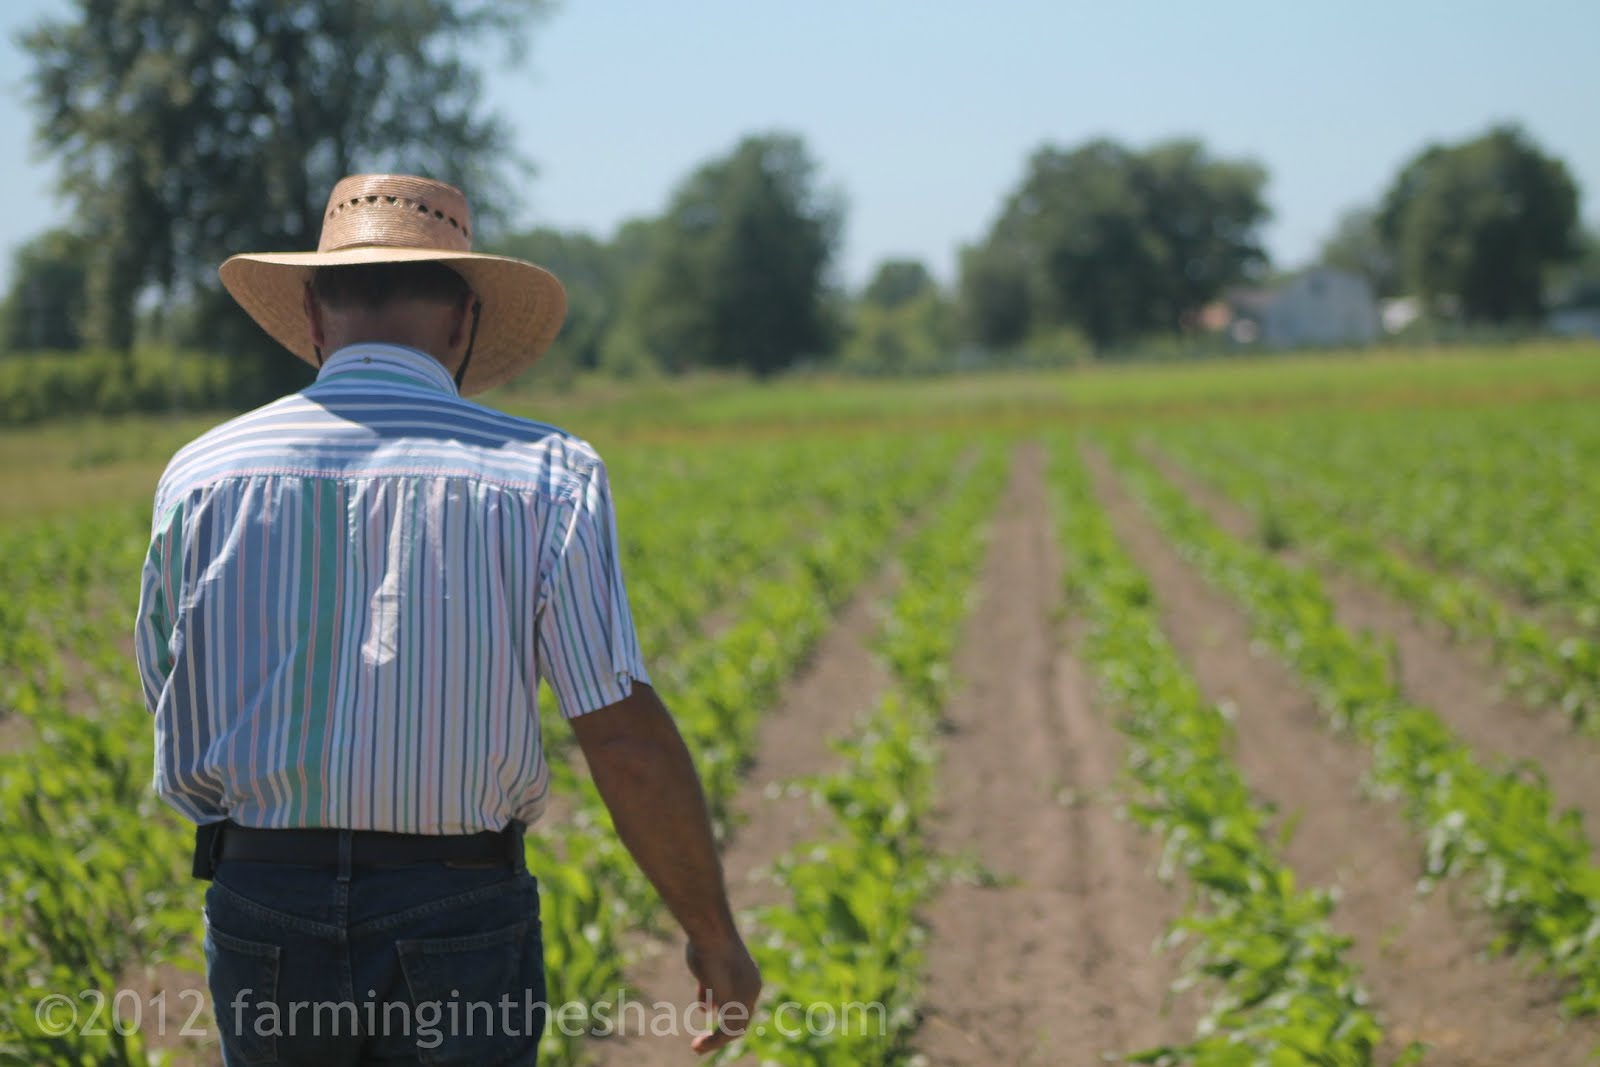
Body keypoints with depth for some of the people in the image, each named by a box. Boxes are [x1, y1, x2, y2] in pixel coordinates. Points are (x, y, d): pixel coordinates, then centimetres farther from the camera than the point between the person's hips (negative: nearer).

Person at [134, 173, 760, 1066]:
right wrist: (716, 937, 2)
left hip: (261, 916, 2)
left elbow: (179, 722, 10)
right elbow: (629, 742, -9)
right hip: (456, 924, -2)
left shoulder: (202, 477, 1)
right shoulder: (544, 476, -6)